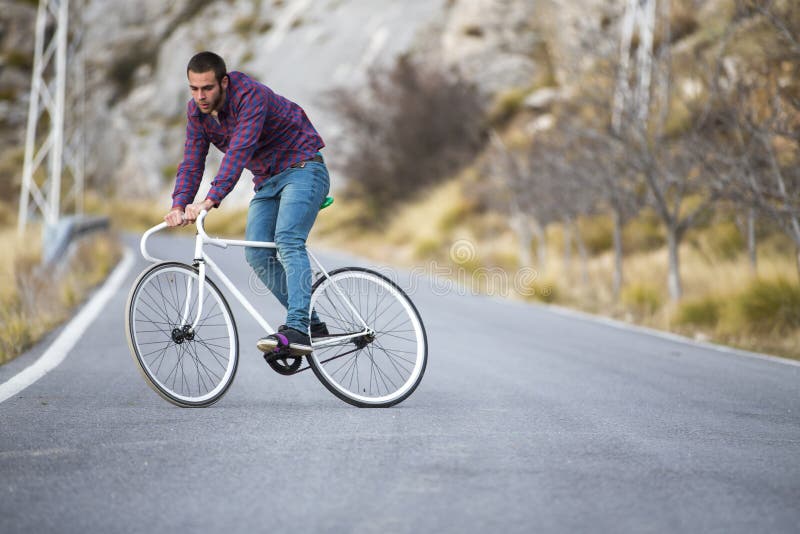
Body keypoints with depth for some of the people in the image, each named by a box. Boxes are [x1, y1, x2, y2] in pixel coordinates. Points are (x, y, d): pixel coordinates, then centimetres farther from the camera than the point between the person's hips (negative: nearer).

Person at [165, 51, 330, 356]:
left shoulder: (250, 96, -26)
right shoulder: (197, 111, -2)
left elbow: (238, 152, -36)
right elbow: (192, 162, -3)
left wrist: (210, 201, -45)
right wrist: (179, 206, -21)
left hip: (302, 169, -8)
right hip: (267, 181, 8)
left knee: (287, 240, -27)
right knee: (257, 253, -6)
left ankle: (297, 329, -35)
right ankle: (311, 323, 2)